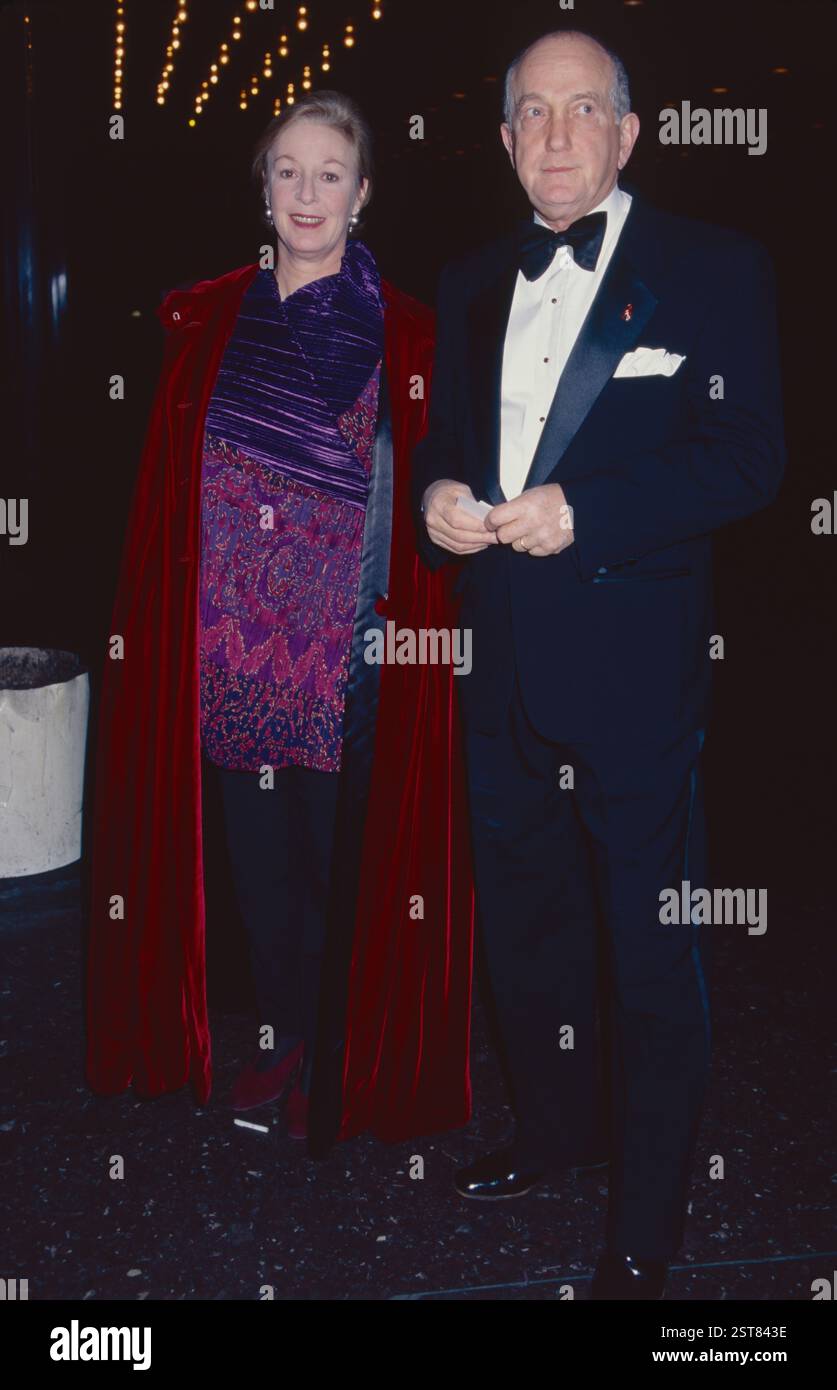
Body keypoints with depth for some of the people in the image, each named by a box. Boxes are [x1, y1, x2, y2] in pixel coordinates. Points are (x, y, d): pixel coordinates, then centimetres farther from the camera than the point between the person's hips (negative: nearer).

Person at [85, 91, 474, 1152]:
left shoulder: (403, 335, -3)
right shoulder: (206, 320, 7)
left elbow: (426, 506, -4)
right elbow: (169, 493, 12)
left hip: (349, 650, -3)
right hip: (232, 646, 4)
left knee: (347, 857, 6)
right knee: (260, 852, 13)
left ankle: (348, 1066, 24)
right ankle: (282, 1038, 33)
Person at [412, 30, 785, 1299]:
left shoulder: (713, 269, -3)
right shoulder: (472, 284, 14)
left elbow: (750, 457, -10)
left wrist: (584, 511, -20)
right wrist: (435, 494, -3)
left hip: (637, 660, -5)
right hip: (503, 662, 6)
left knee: (651, 945, 3)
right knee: (523, 920, 18)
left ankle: (648, 1218, 19)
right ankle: (554, 1129, 41)